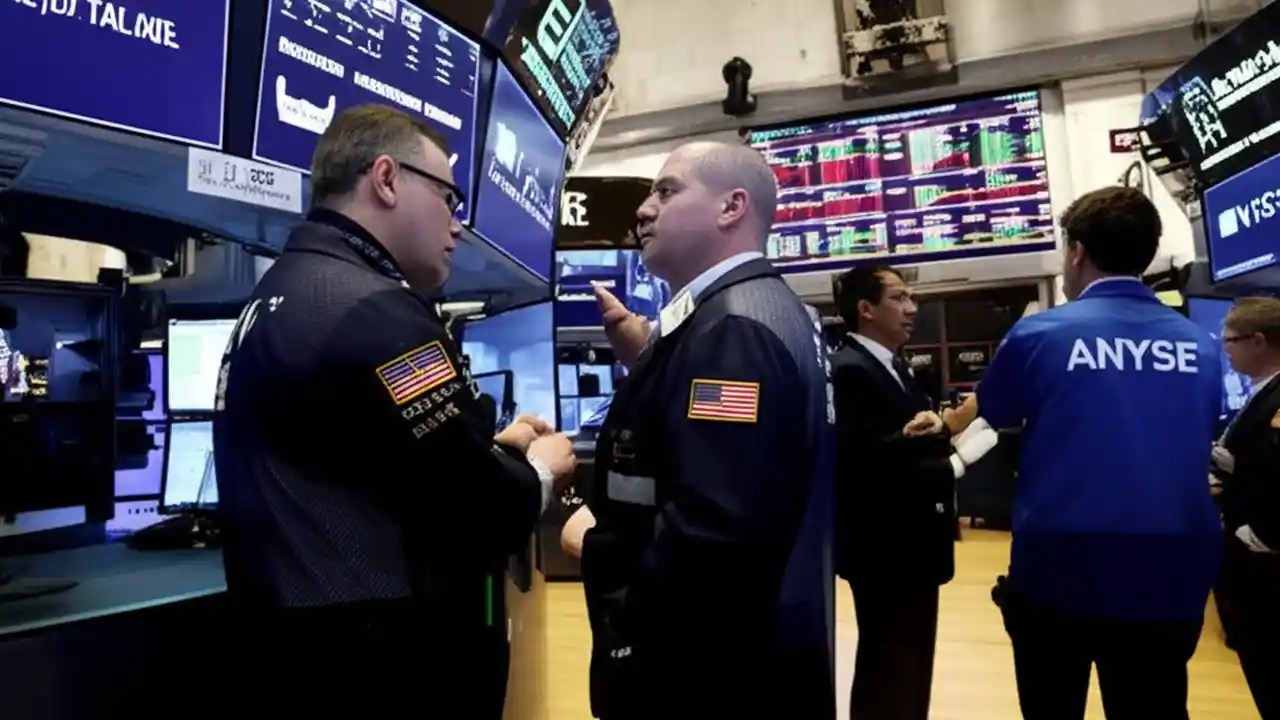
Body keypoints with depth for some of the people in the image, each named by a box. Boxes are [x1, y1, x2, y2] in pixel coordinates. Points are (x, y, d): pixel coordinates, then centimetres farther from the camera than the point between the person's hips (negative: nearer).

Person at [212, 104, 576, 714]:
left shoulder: (277, 297, 10)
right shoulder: (374, 308, -21)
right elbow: (485, 514, -21)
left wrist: (493, 445, 13)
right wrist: (538, 468, -1)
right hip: (393, 659, -9)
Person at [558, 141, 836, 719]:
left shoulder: (732, 327, -23)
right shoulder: (762, 310, 9)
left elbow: (718, 530, -33)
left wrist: (596, 545, -16)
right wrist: (647, 358, 3)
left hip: (711, 673, -9)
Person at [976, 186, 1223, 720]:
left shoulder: (1039, 334, -9)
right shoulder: (1202, 348, 2)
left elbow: (991, 413, 7)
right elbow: (1190, 448, 16)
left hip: (1059, 572, -2)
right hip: (1171, 578, 3)